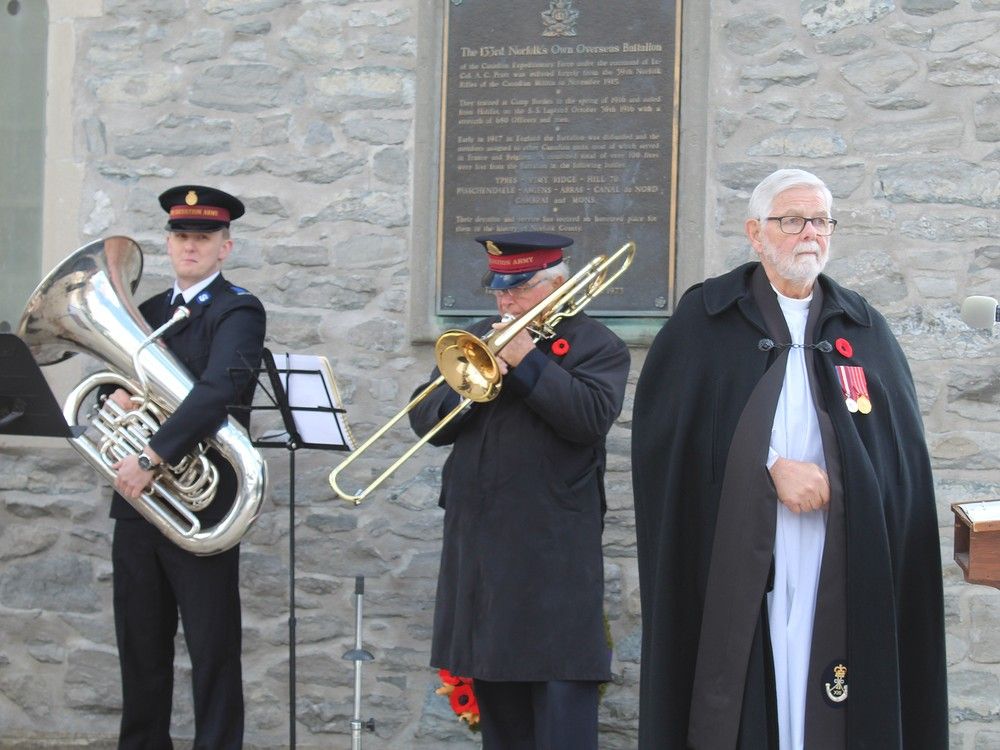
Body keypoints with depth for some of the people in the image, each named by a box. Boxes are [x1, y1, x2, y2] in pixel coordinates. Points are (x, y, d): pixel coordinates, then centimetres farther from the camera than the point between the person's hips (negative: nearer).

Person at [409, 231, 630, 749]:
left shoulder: (595, 345, 1)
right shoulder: (478, 339, 17)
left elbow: (592, 417, -17)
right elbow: (426, 421, 10)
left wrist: (528, 362, -15)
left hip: (552, 550, -6)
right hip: (478, 543, 6)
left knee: (560, 692, -8)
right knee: (493, 686, 12)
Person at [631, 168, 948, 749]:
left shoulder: (864, 328, 14)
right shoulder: (705, 319, 6)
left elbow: (902, 451, 9)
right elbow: (665, 429, -4)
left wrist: (833, 483, -8)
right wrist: (770, 468, -10)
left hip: (840, 566, 2)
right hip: (736, 562, -2)